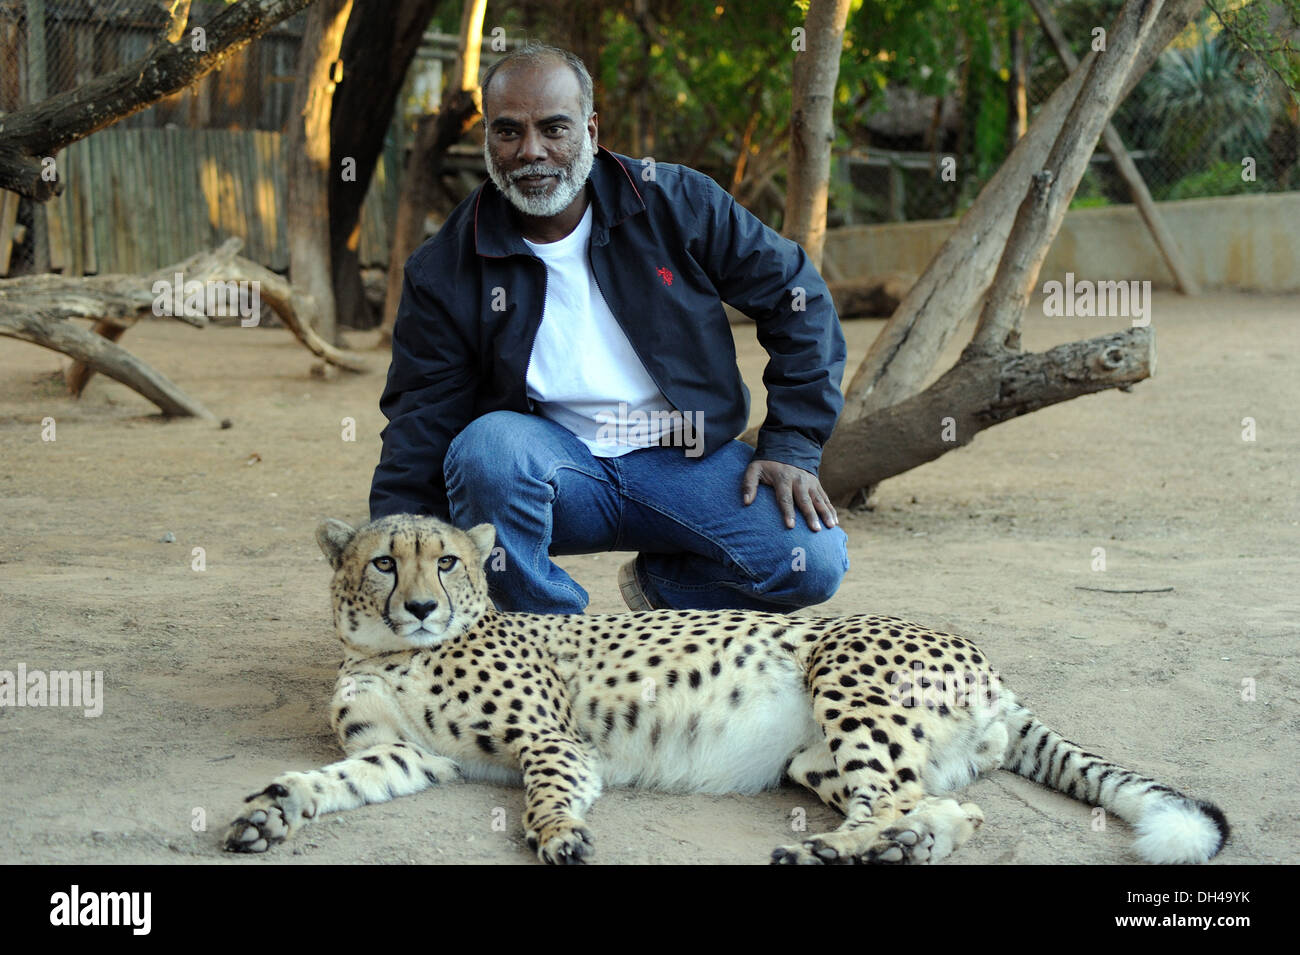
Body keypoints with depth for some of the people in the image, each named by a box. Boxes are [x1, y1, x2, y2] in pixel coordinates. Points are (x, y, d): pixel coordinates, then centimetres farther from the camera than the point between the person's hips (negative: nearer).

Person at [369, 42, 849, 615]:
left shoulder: (679, 203, -4)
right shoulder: (445, 272, -5)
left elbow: (797, 298, 2)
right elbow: (419, 434, -6)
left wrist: (793, 447, -5)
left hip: (684, 459, 1)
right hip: (548, 464, -1)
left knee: (814, 561, -22)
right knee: (489, 445, -36)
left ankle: (661, 587, 10)